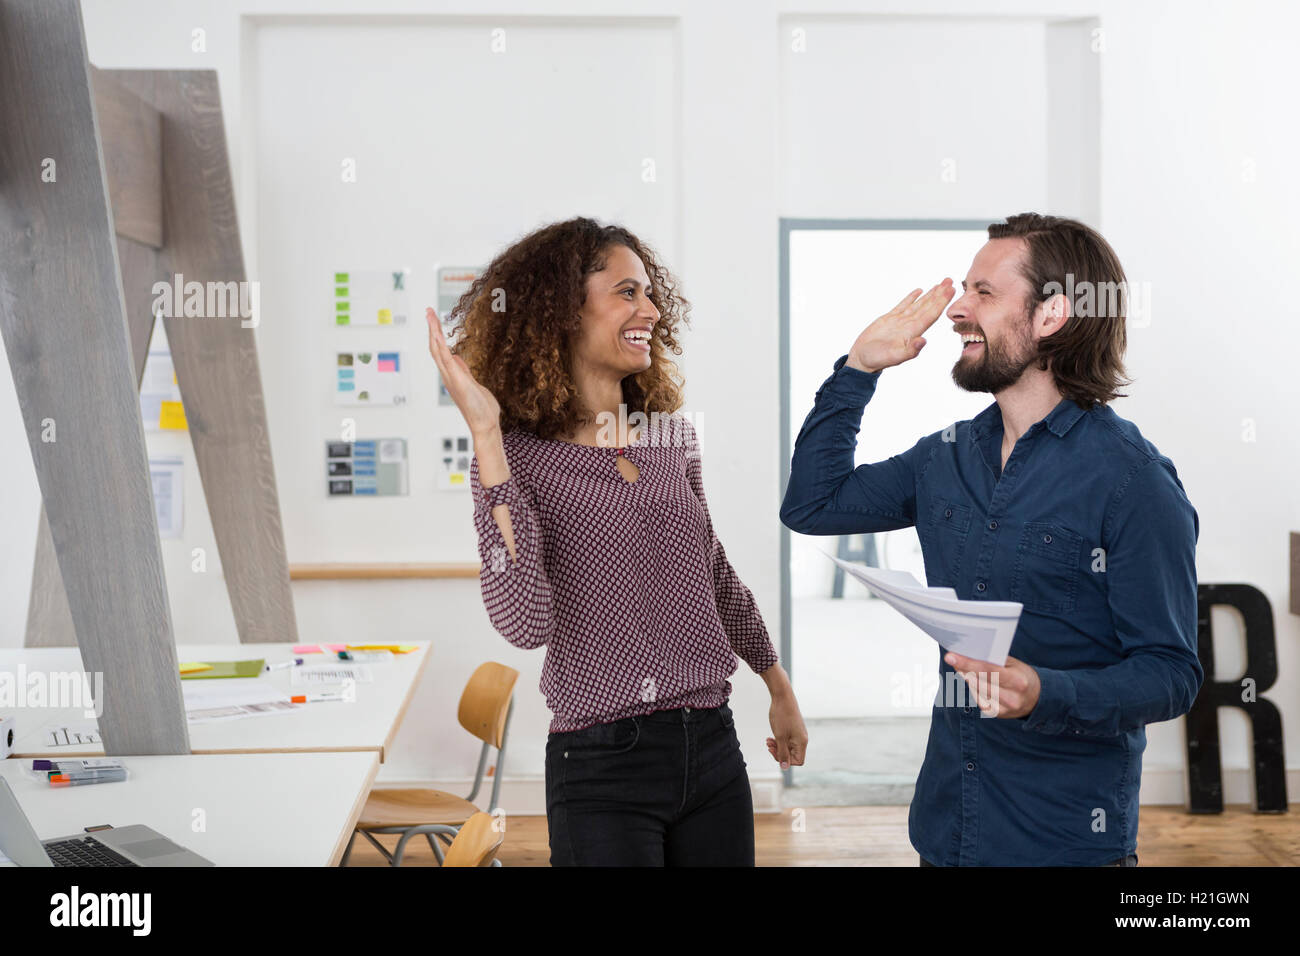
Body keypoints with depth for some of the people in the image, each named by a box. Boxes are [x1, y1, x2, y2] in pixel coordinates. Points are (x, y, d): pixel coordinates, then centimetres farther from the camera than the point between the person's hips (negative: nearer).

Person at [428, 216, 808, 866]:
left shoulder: (672, 435, 6)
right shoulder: (517, 455, -8)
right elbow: (525, 622, -23)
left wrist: (779, 686, 26)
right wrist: (486, 434, -22)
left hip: (711, 744, 5)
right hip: (602, 766, -5)